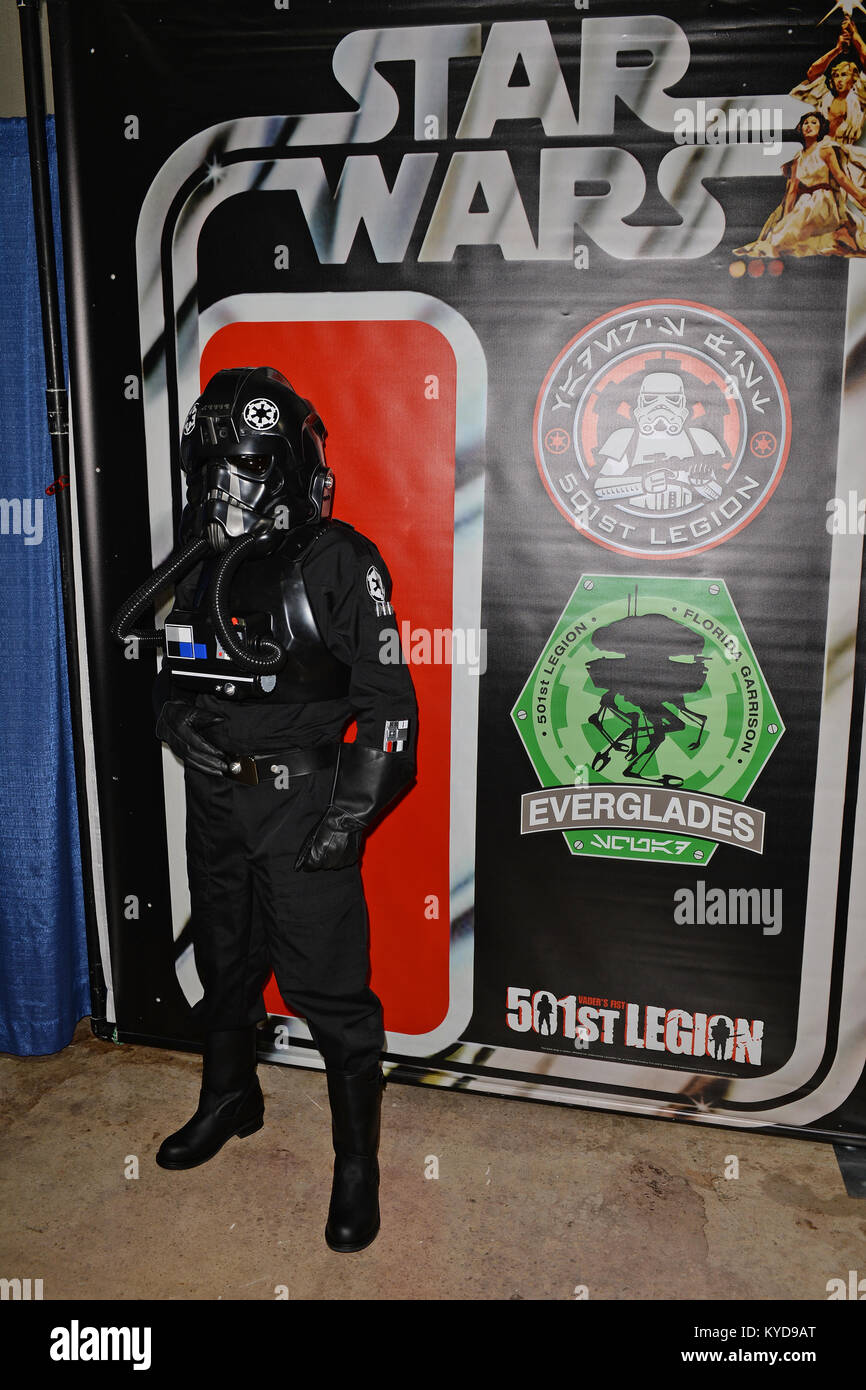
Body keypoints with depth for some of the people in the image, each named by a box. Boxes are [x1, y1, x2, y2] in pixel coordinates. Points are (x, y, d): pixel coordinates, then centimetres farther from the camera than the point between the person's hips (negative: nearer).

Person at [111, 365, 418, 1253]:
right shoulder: (200, 564, 7)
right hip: (216, 804, 6)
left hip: (304, 808, -6)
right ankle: (229, 1099, 47)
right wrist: (176, 720, -4)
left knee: (328, 988, 0)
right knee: (224, 964, 22)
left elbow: (385, 698, -13)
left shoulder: (337, 561, -12)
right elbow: (173, 672, 18)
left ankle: (358, 1160, 19)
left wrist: (353, 809, -17)